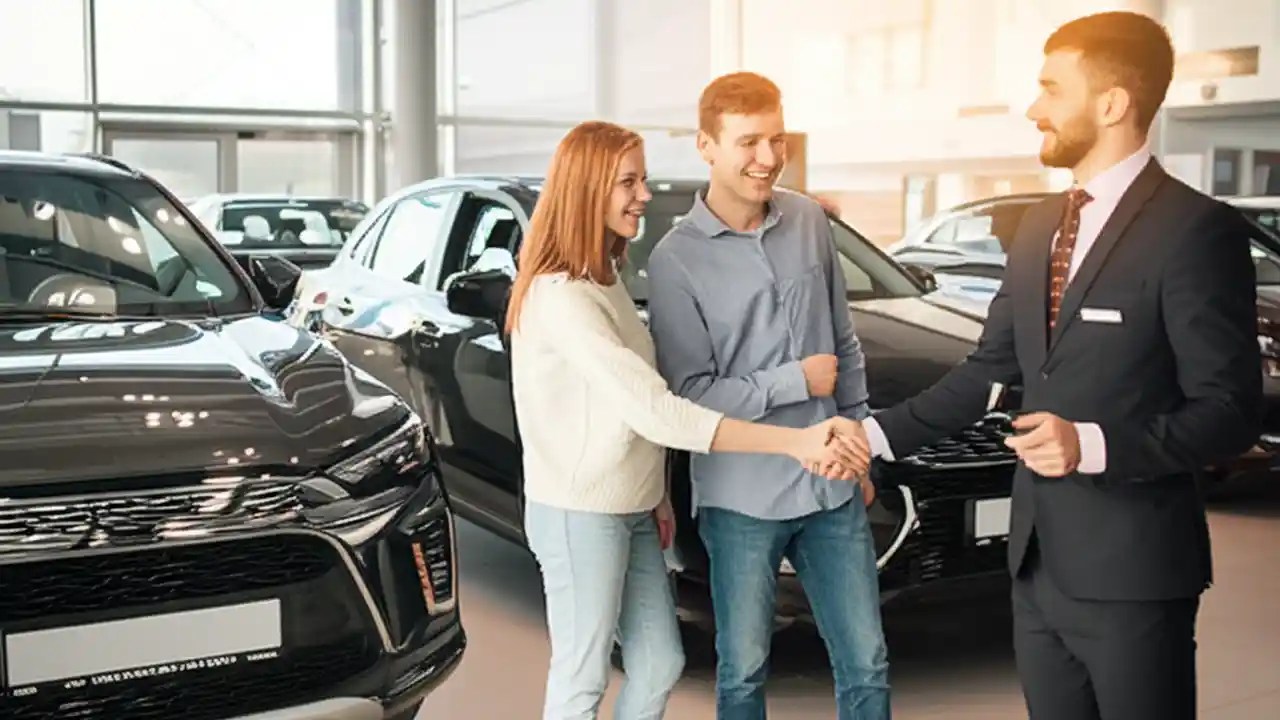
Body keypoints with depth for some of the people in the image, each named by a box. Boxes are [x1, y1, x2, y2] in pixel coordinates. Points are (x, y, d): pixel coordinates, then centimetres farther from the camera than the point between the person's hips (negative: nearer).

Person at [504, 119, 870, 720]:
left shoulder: (604, 278, 8)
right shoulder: (559, 296, -24)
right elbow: (653, 410, -33)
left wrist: (655, 492, 8)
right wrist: (794, 443, -37)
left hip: (629, 508, 9)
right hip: (579, 514, -9)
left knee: (659, 664, 16)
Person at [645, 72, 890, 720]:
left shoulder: (810, 220, 2)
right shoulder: (676, 259, -11)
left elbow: (845, 346, 11)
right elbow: (689, 395, -12)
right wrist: (796, 381, -13)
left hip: (834, 486, 4)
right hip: (741, 498, -4)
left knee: (866, 664, 12)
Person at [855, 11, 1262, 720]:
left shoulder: (1197, 229, -13)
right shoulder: (1039, 225, 11)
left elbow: (1232, 411, -15)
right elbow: (987, 369, 14)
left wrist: (1094, 444, -28)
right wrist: (878, 433, 7)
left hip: (1131, 568, -7)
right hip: (1037, 558, 7)